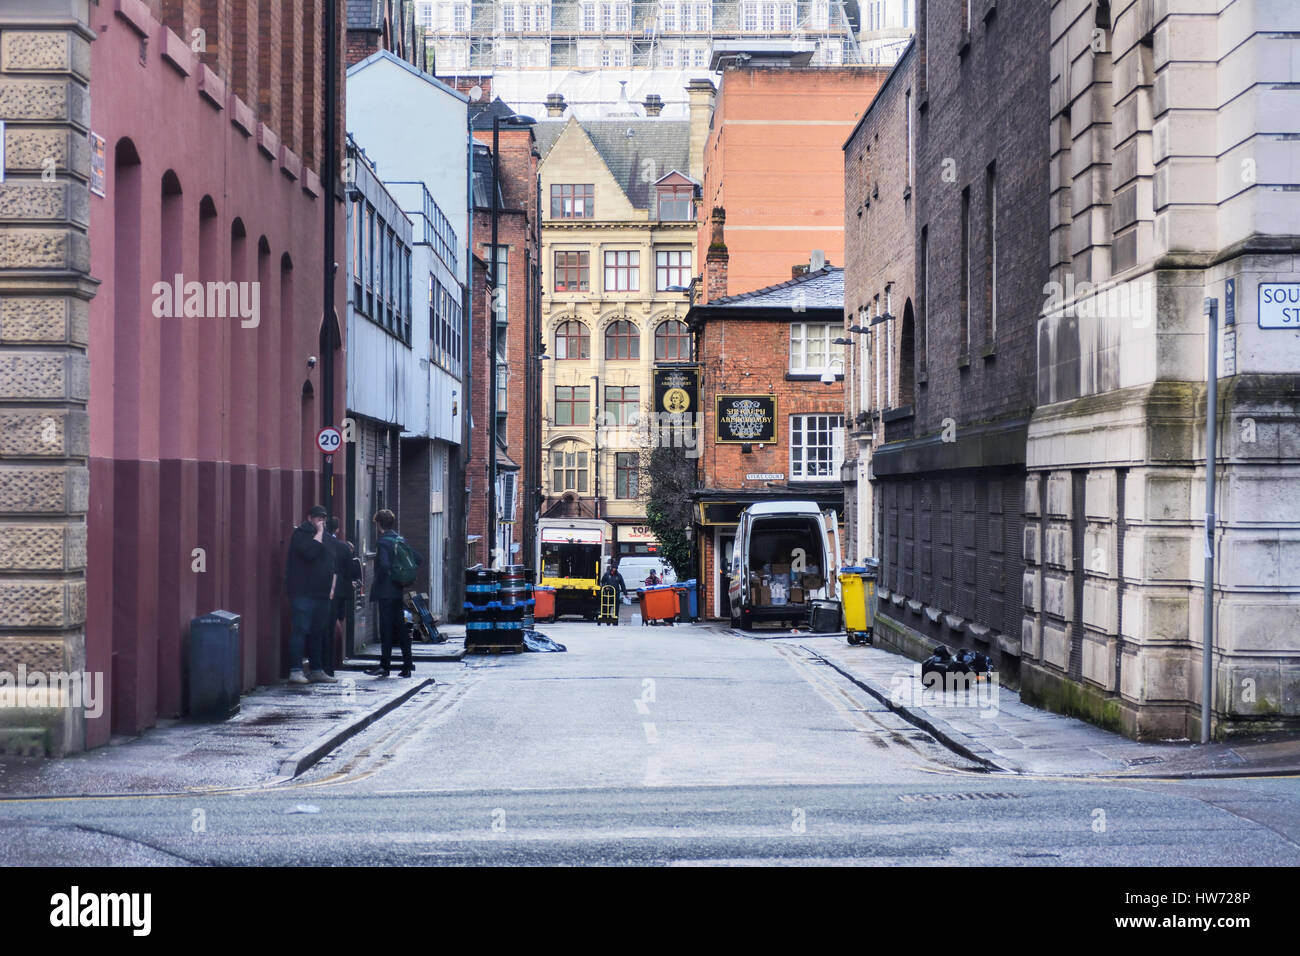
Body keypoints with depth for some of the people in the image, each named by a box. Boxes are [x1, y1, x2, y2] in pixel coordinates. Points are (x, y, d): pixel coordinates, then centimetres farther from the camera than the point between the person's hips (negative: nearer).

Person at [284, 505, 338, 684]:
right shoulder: (301, 534, -5)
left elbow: (332, 562, 24)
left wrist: (331, 587, 16)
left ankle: (316, 671, 16)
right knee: (301, 629, -11)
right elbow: (310, 552, -23)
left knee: (317, 633, 11)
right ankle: (295, 671, -13)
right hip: (303, 593, -8)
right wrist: (319, 533, -13)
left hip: (321, 594, 8)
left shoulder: (326, 536, 20)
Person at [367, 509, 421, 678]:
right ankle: (407, 665, 11)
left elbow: (384, 565, -25)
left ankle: (384, 666, 1)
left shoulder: (382, 542, -13)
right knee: (401, 628, 10)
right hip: (400, 591, 7)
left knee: (386, 629, -3)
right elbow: (419, 559, 12)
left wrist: (375, 587, -13)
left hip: (386, 592, -7)